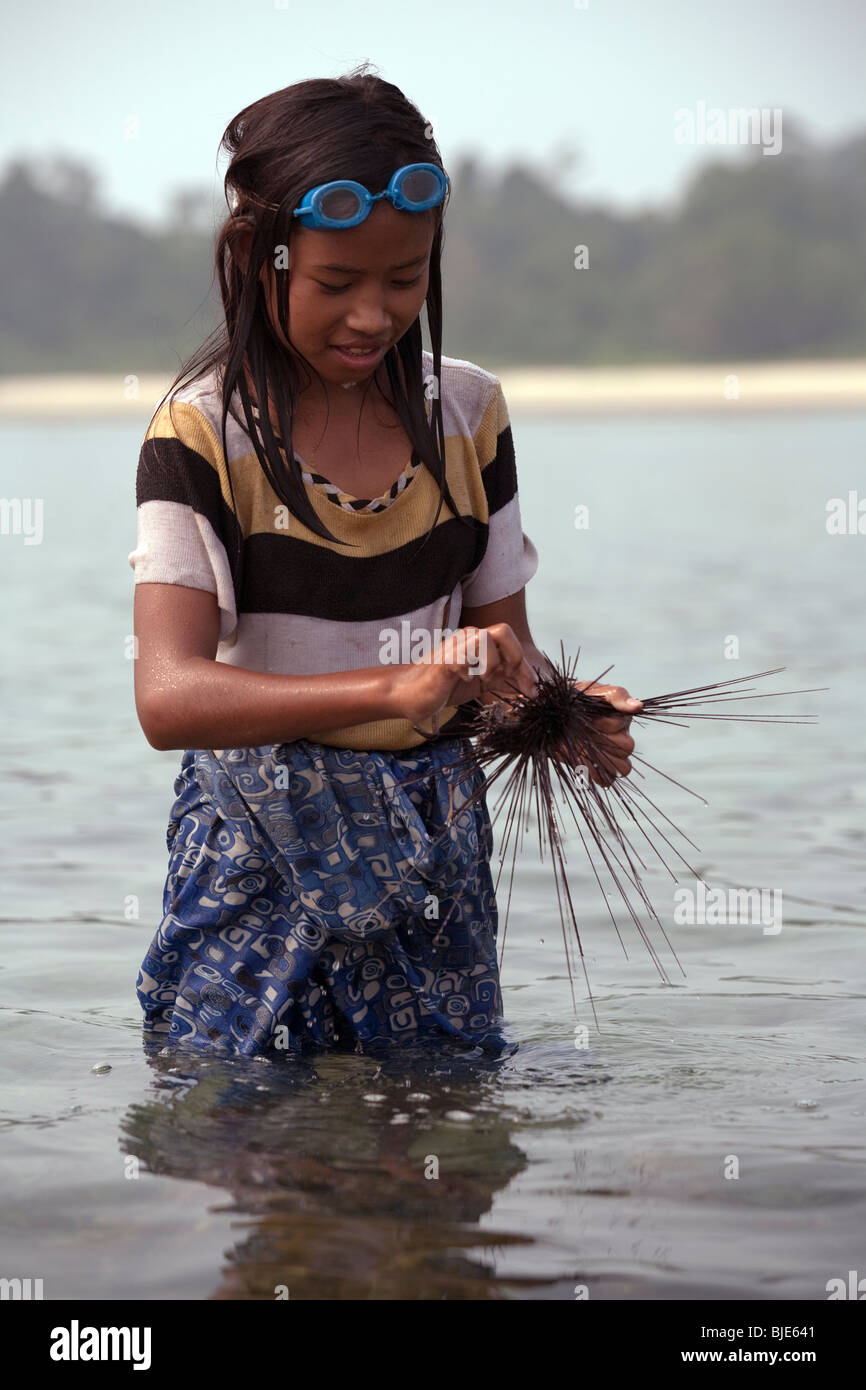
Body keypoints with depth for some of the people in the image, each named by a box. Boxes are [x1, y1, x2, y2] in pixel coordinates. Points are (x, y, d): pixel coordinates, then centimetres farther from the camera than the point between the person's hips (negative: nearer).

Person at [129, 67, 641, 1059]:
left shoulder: (466, 412, 4)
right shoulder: (205, 432, -12)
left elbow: (500, 638, 12)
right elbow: (169, 697, -24)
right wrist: (393, 688, -37)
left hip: (435, 846, 4)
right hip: (262, 860, -4)